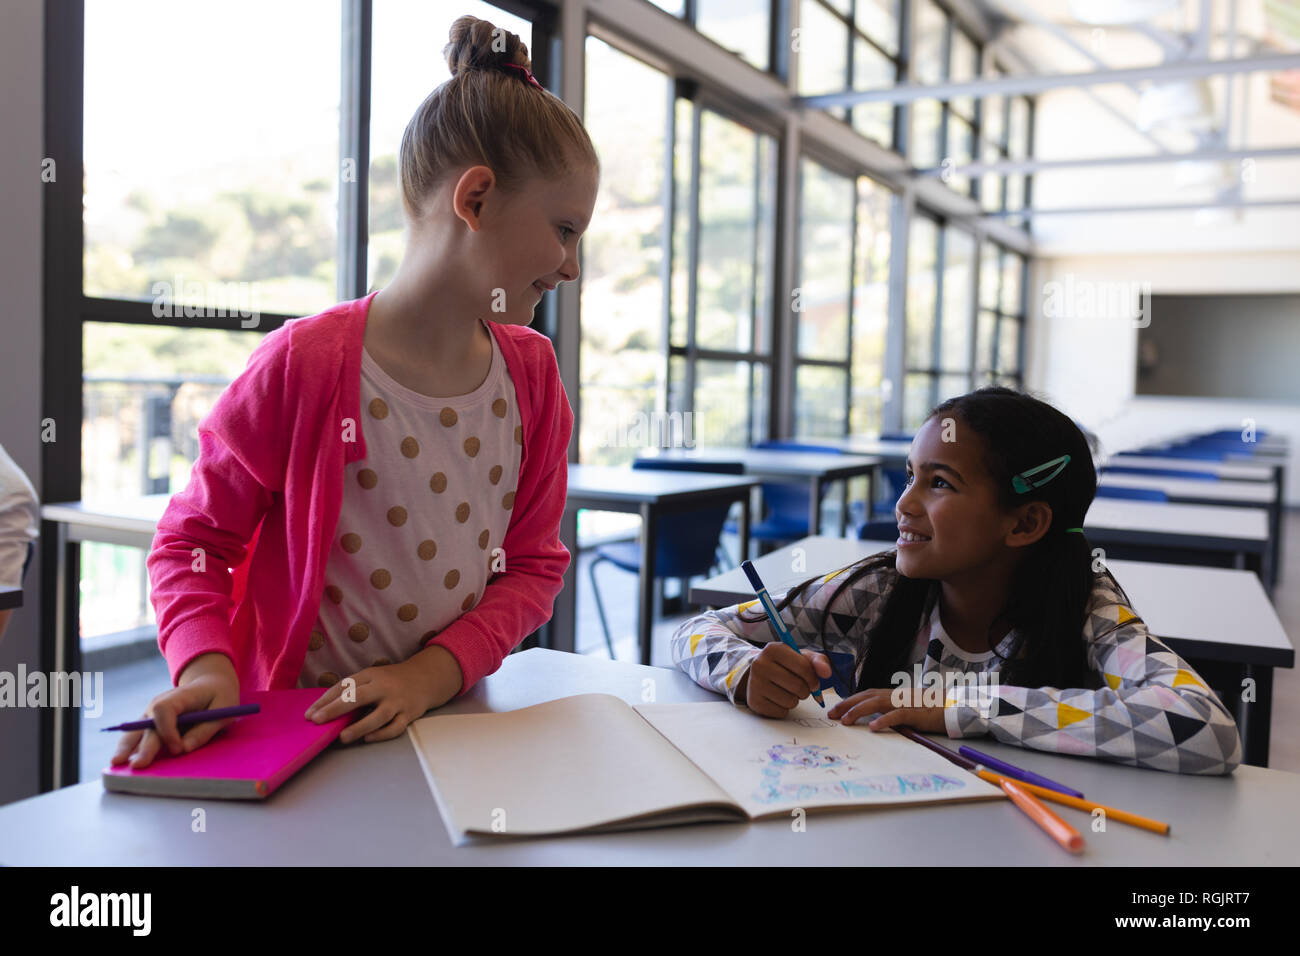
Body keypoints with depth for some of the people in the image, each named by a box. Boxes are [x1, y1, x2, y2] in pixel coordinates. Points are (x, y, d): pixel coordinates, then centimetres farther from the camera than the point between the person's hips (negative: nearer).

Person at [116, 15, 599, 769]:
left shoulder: (532, 373, 2)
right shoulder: (306, 365, -12)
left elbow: (532, 564, 4)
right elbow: (193, 540, -1)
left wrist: (431, 674, -11)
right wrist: (209, 670, -18)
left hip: (451, 723, 3)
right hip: (297, 733, -3)